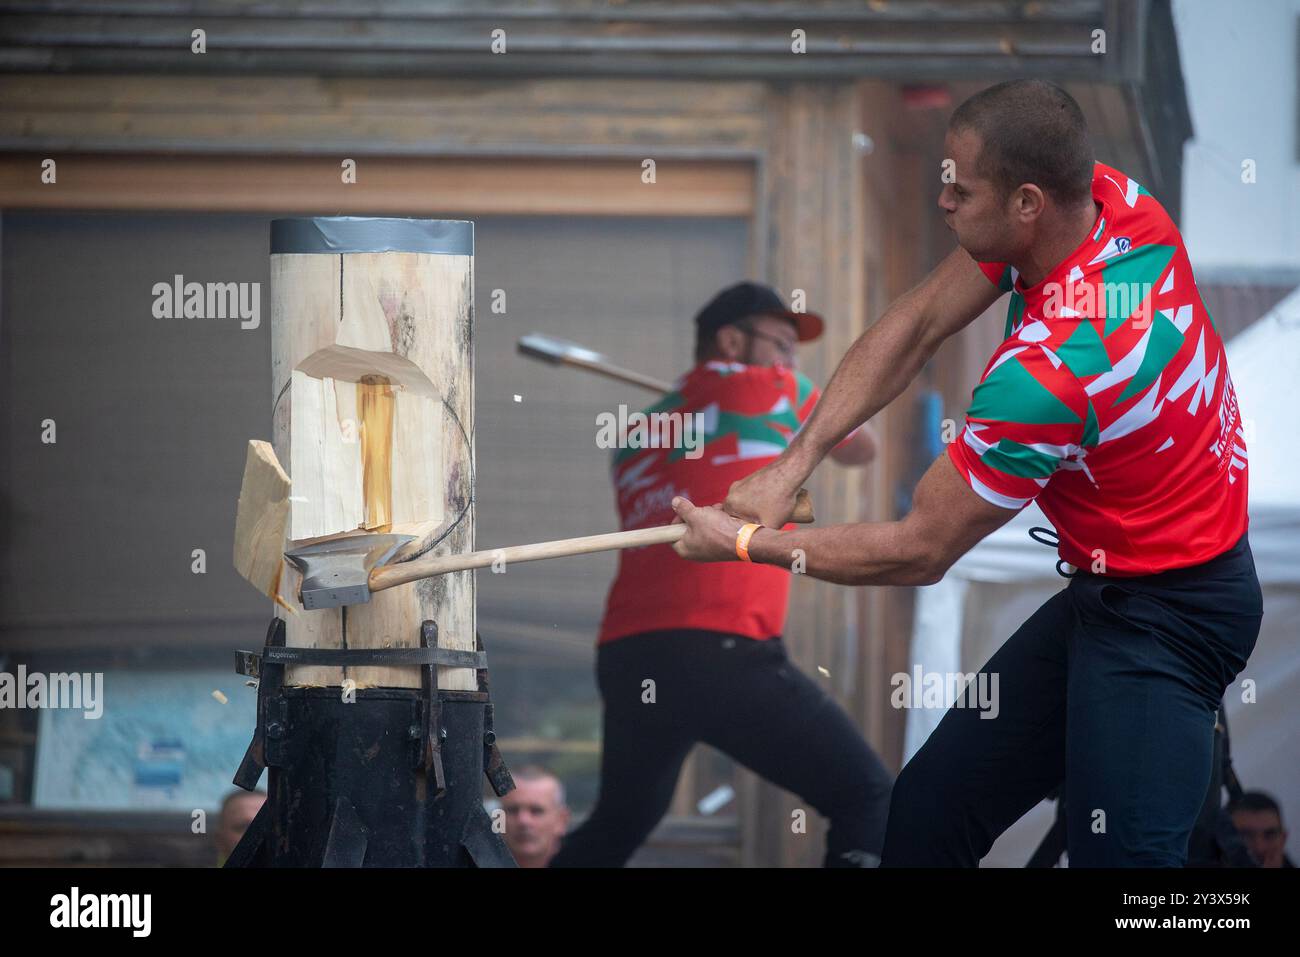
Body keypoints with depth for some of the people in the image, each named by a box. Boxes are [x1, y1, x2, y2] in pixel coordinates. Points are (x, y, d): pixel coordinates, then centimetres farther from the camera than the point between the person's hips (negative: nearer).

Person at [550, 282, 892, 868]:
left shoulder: (636, 438, 24)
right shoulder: (767, 387, 8)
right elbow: (860, 448, 24)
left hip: (627, 656, 7)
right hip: (720, 652, -7)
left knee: (616, 827, 26)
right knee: (867, 801, -5)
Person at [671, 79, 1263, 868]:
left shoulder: (1049, 373, -31)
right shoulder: (1110, 196, -9)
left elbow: (920, 552, -18)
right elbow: (918, 325, 3)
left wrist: (744, 543, -5)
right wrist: (794, 463, -4)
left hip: (1163, 616, -10)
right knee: (930, 809, 11)